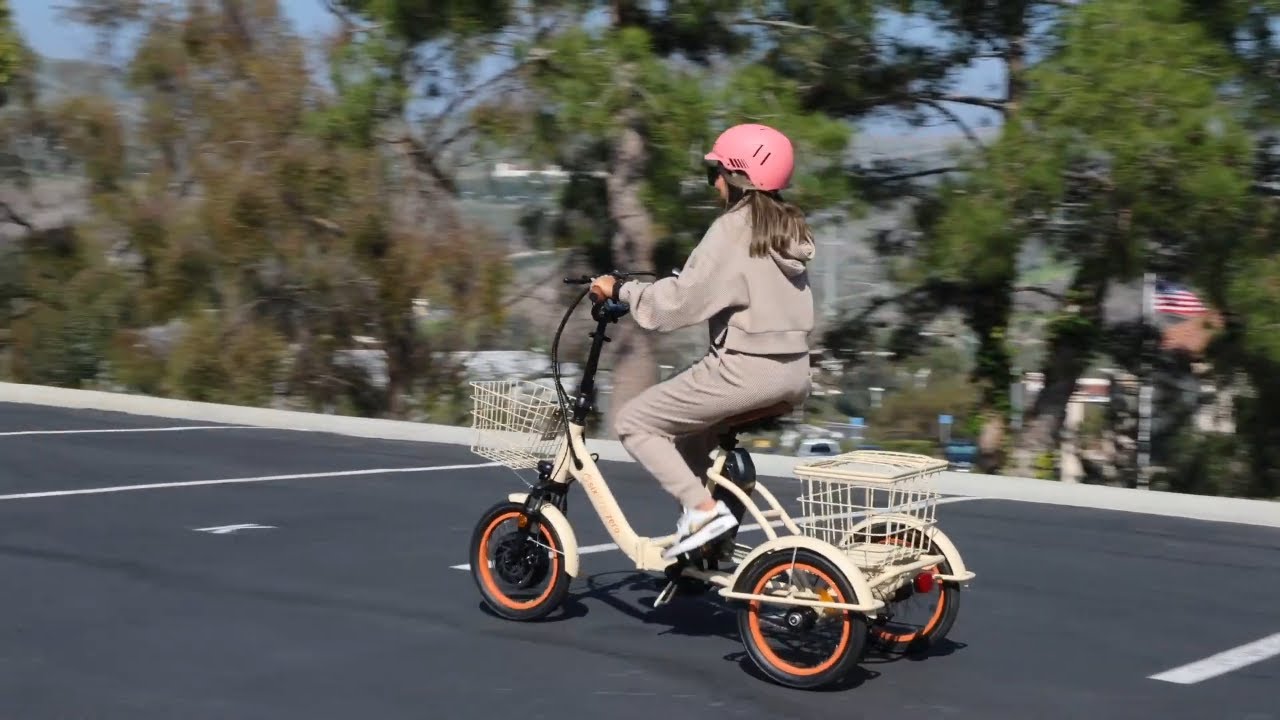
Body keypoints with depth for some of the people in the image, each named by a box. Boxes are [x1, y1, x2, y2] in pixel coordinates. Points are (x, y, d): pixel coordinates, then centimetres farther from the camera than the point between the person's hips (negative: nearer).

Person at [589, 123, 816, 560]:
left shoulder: (733, 228, -13)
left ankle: (702, 510, -9)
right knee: (694, 428, 30)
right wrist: (677, 282, 27)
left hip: (746, 370, -9)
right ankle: (715, 541, 26)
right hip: (794, 373, 9)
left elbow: (681, 301, -18)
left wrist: (620, 290, -5)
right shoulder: (790, 228, 11)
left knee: (634, 421, 3)